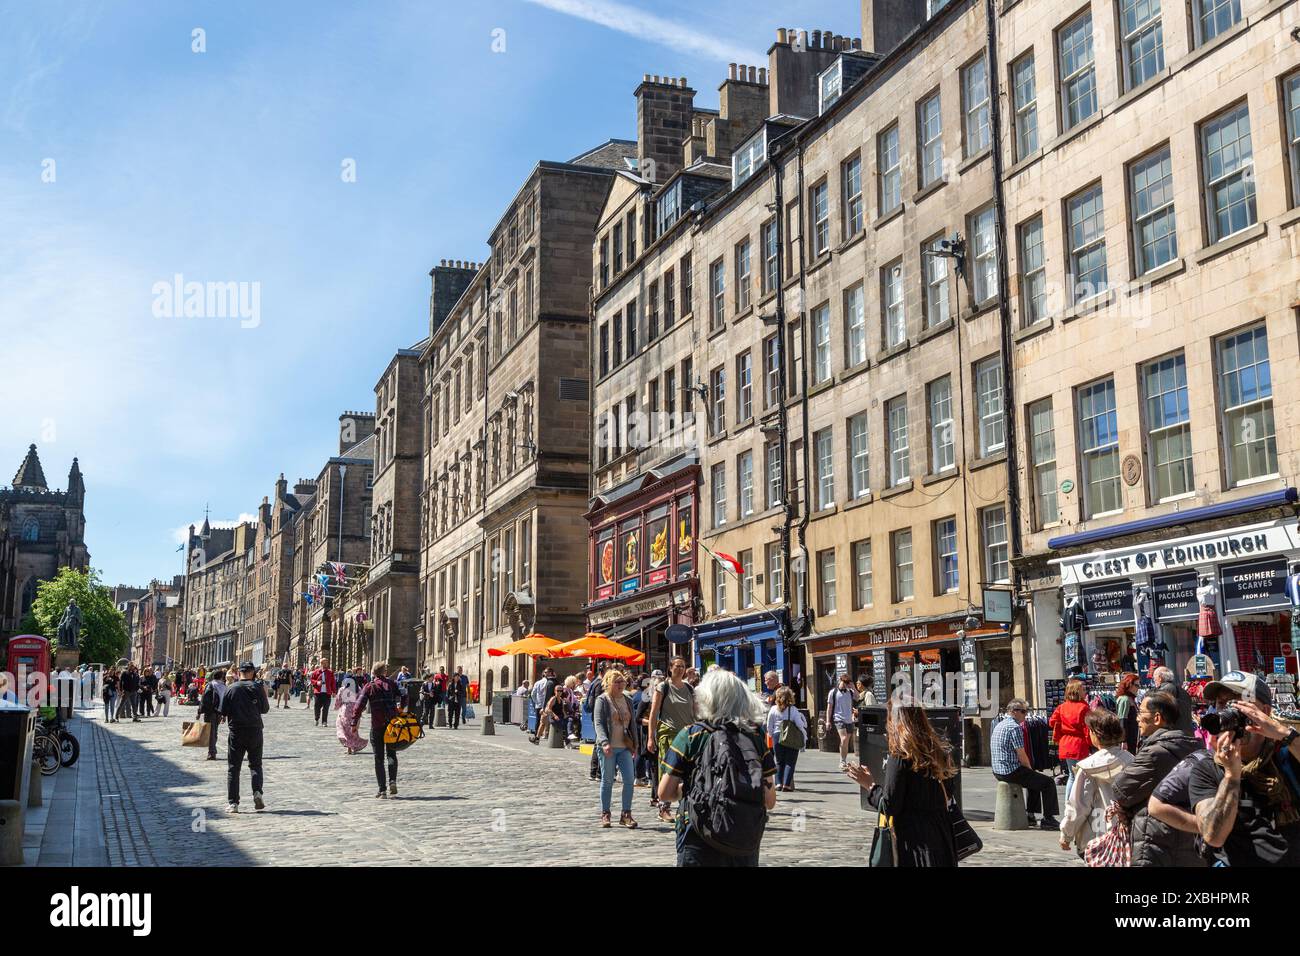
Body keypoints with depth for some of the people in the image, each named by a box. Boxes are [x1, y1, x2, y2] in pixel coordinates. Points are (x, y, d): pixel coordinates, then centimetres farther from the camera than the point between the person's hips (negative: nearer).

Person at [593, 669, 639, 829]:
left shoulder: (627, 701, 14)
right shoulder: (602, 700, -3)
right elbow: (599, 723, -12)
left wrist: (634, 744, 14)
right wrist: (604, 742, -24)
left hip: (625, 747, 4)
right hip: (608, 747, -4)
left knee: (629, 779, -5)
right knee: (607, 781, 3)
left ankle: (626, 814, 3)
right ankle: (605, 814, 14)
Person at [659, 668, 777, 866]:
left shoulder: (690, 735, -4)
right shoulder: (756, 736, 2)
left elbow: (665, 794, -3)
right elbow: (770, 801, 2)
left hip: (700, 844, -2)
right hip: (746, 848, 2)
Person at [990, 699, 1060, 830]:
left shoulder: (999, 725, 15)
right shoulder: (1015, 727, -16)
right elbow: (1022, 756, -17)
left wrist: (1029, 770, 20)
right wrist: (1030, 769, 2)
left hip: (998, 772, 10)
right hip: (1011, 772, -10)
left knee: (1035, 780, 29)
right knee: (1048, 782, -1)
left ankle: (1030, 816, 30)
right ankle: (1048, 819, 0)